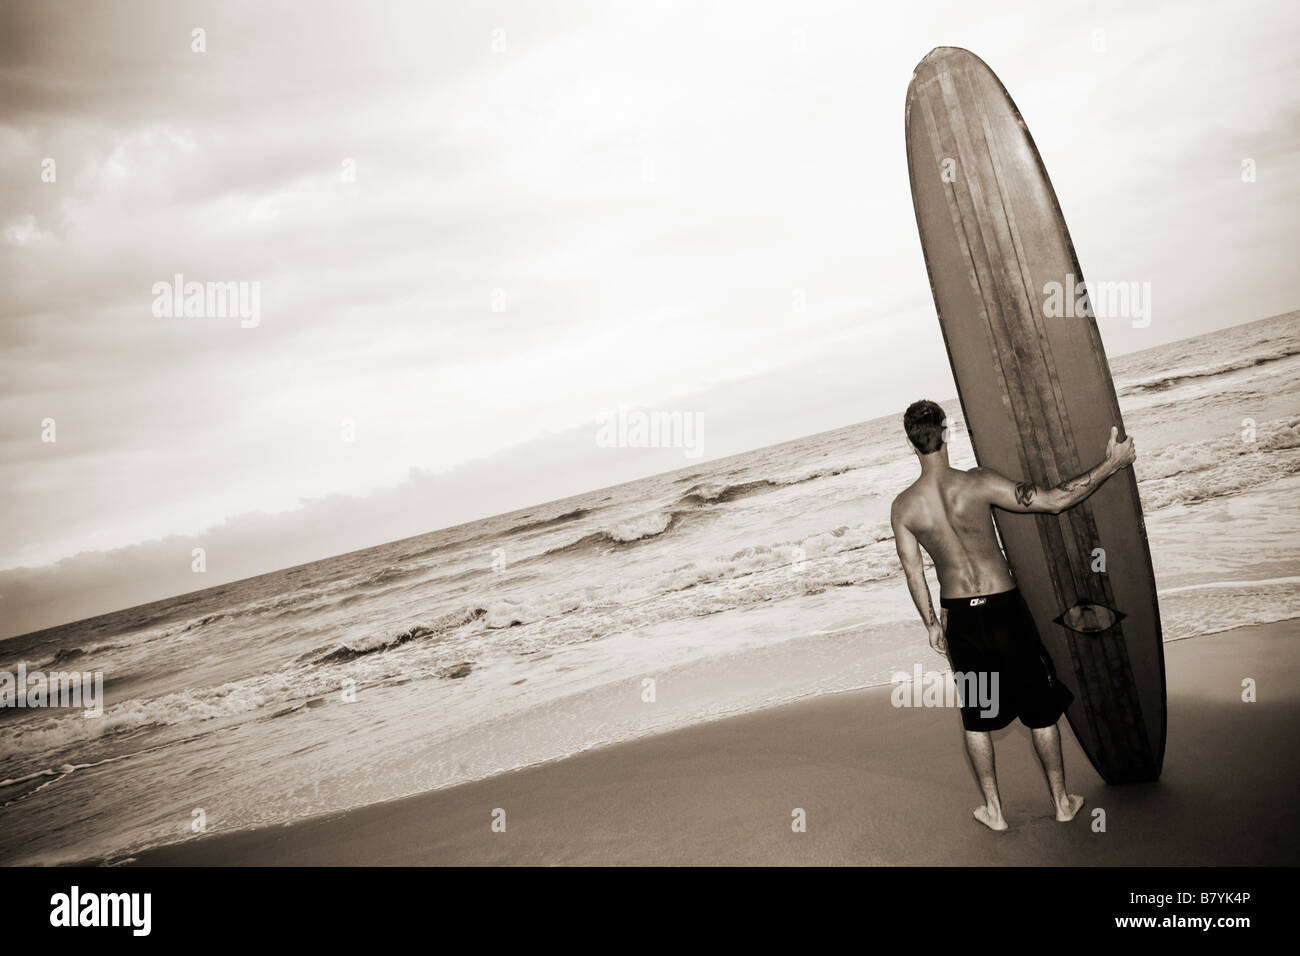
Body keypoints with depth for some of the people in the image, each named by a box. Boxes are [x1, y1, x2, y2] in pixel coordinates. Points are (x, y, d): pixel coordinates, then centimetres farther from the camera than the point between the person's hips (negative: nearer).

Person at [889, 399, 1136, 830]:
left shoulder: (902, 507, -10)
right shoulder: (977, 483, -18)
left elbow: (913, 572, -1)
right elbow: (1053, 500, -18)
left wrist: (931, 624, 13)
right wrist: (1110, 464, -8)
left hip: (959, 616, 2)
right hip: (1004, 607, -1)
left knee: (975, 715, 18)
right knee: (1039, 706, 17)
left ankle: (993, 810, 27)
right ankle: (1062, 800, 31)